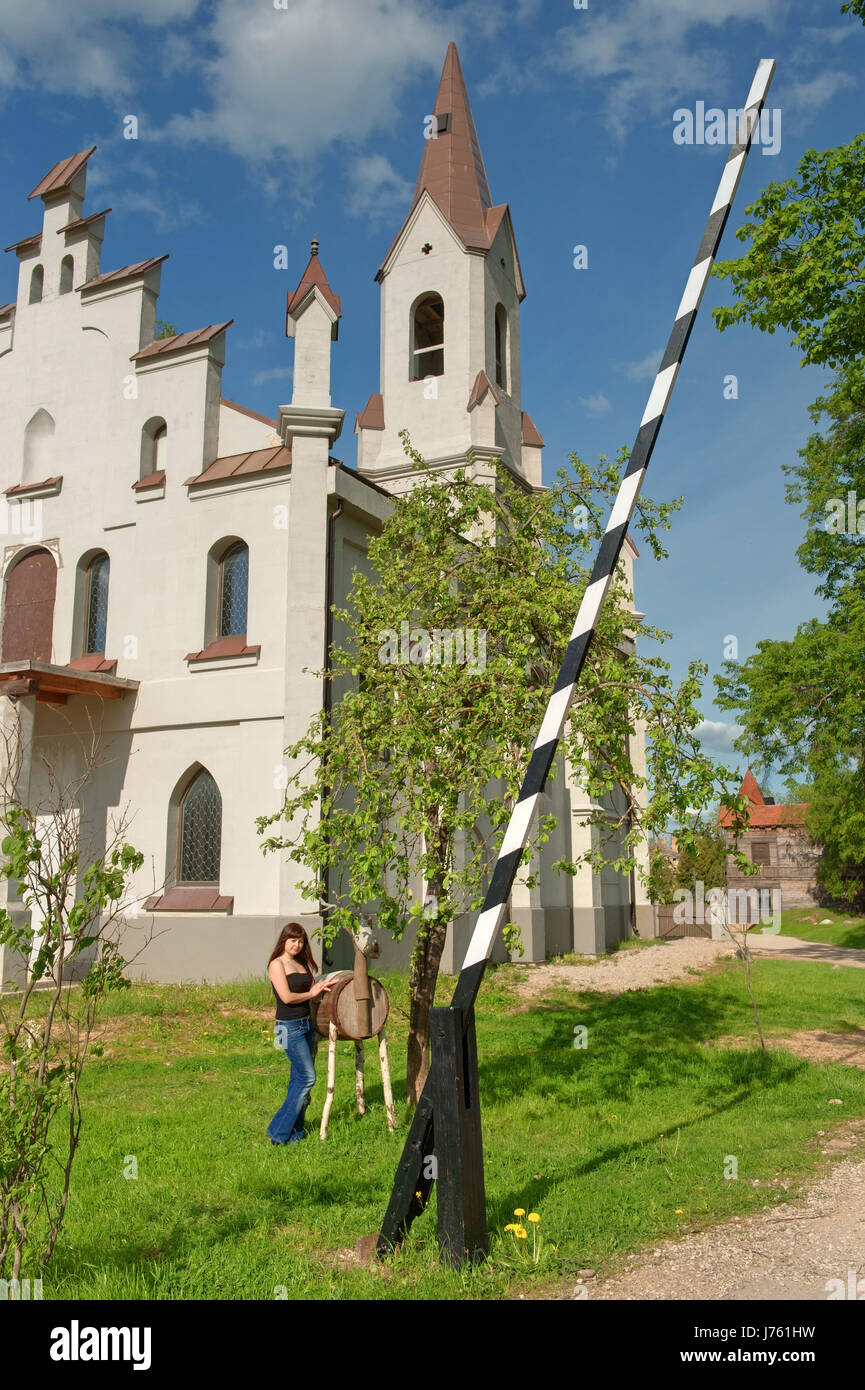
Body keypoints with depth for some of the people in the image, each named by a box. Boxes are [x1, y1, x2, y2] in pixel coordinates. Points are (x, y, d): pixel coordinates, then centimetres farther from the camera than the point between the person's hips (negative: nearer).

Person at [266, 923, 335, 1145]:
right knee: (307, 1078, -8)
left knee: (299, 1079, 10)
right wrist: (311, 993, -4)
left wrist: (322, 986, -1)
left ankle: (294, 1132, 18)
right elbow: (287, 997, -16)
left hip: (306, 1024, 7)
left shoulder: (302, 964, 14)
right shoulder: (277, 964, -9)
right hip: (289, 1026, -7)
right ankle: (279, 1132, 0)